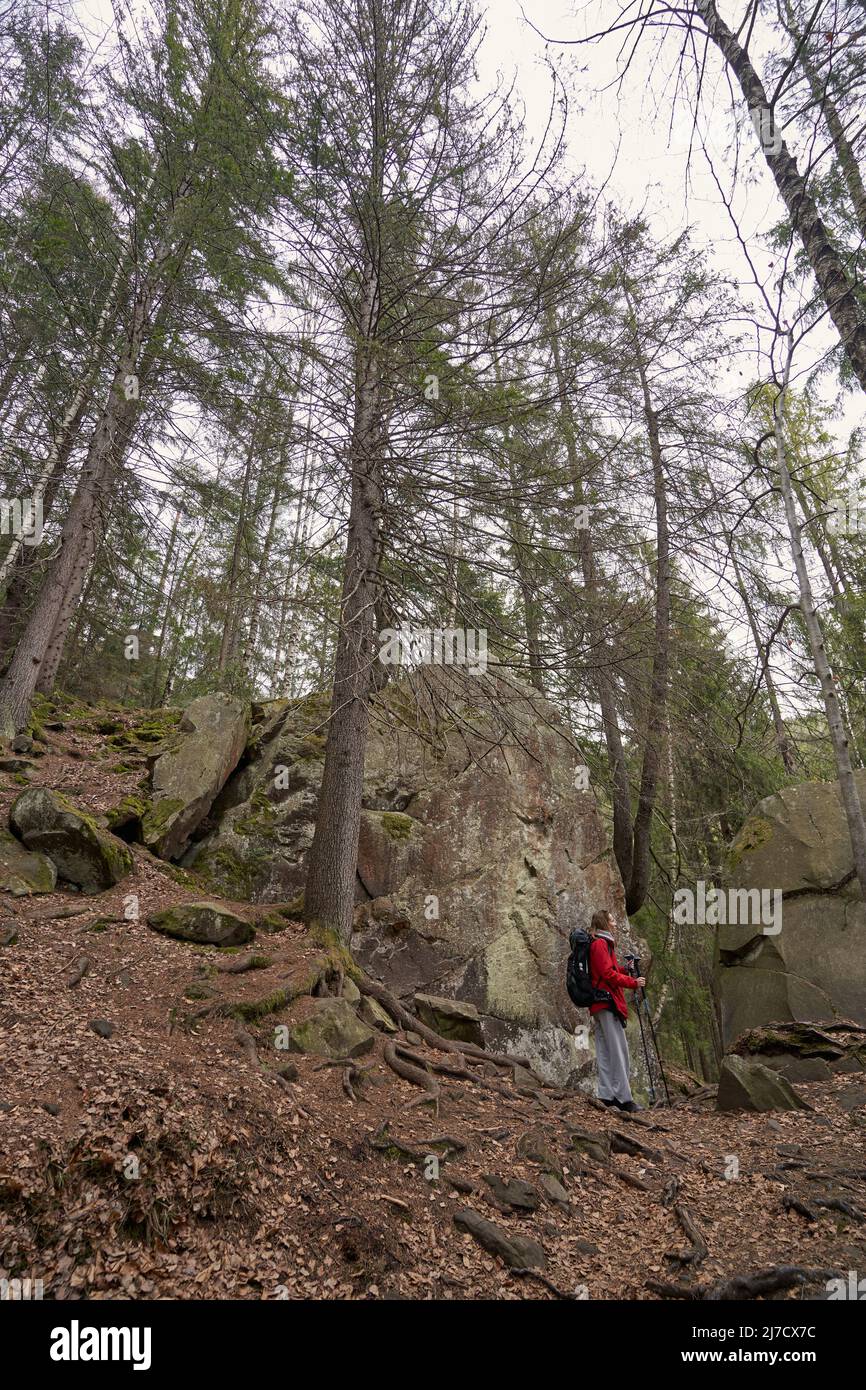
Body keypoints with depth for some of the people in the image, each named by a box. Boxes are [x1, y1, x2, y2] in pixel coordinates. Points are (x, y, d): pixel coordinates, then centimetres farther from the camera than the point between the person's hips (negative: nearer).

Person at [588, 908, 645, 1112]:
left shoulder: (602, 944, 20)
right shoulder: (601, 944, -11)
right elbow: (608, 974, -16)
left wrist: (625, 970, 8)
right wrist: (633, 982, -8)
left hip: (600, 1004, 10)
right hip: (607, 1003, -10)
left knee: (605, 1052, 8)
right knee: (619, 1050, -7)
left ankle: (607, 1095, 11)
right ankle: (623, 1098, -5)